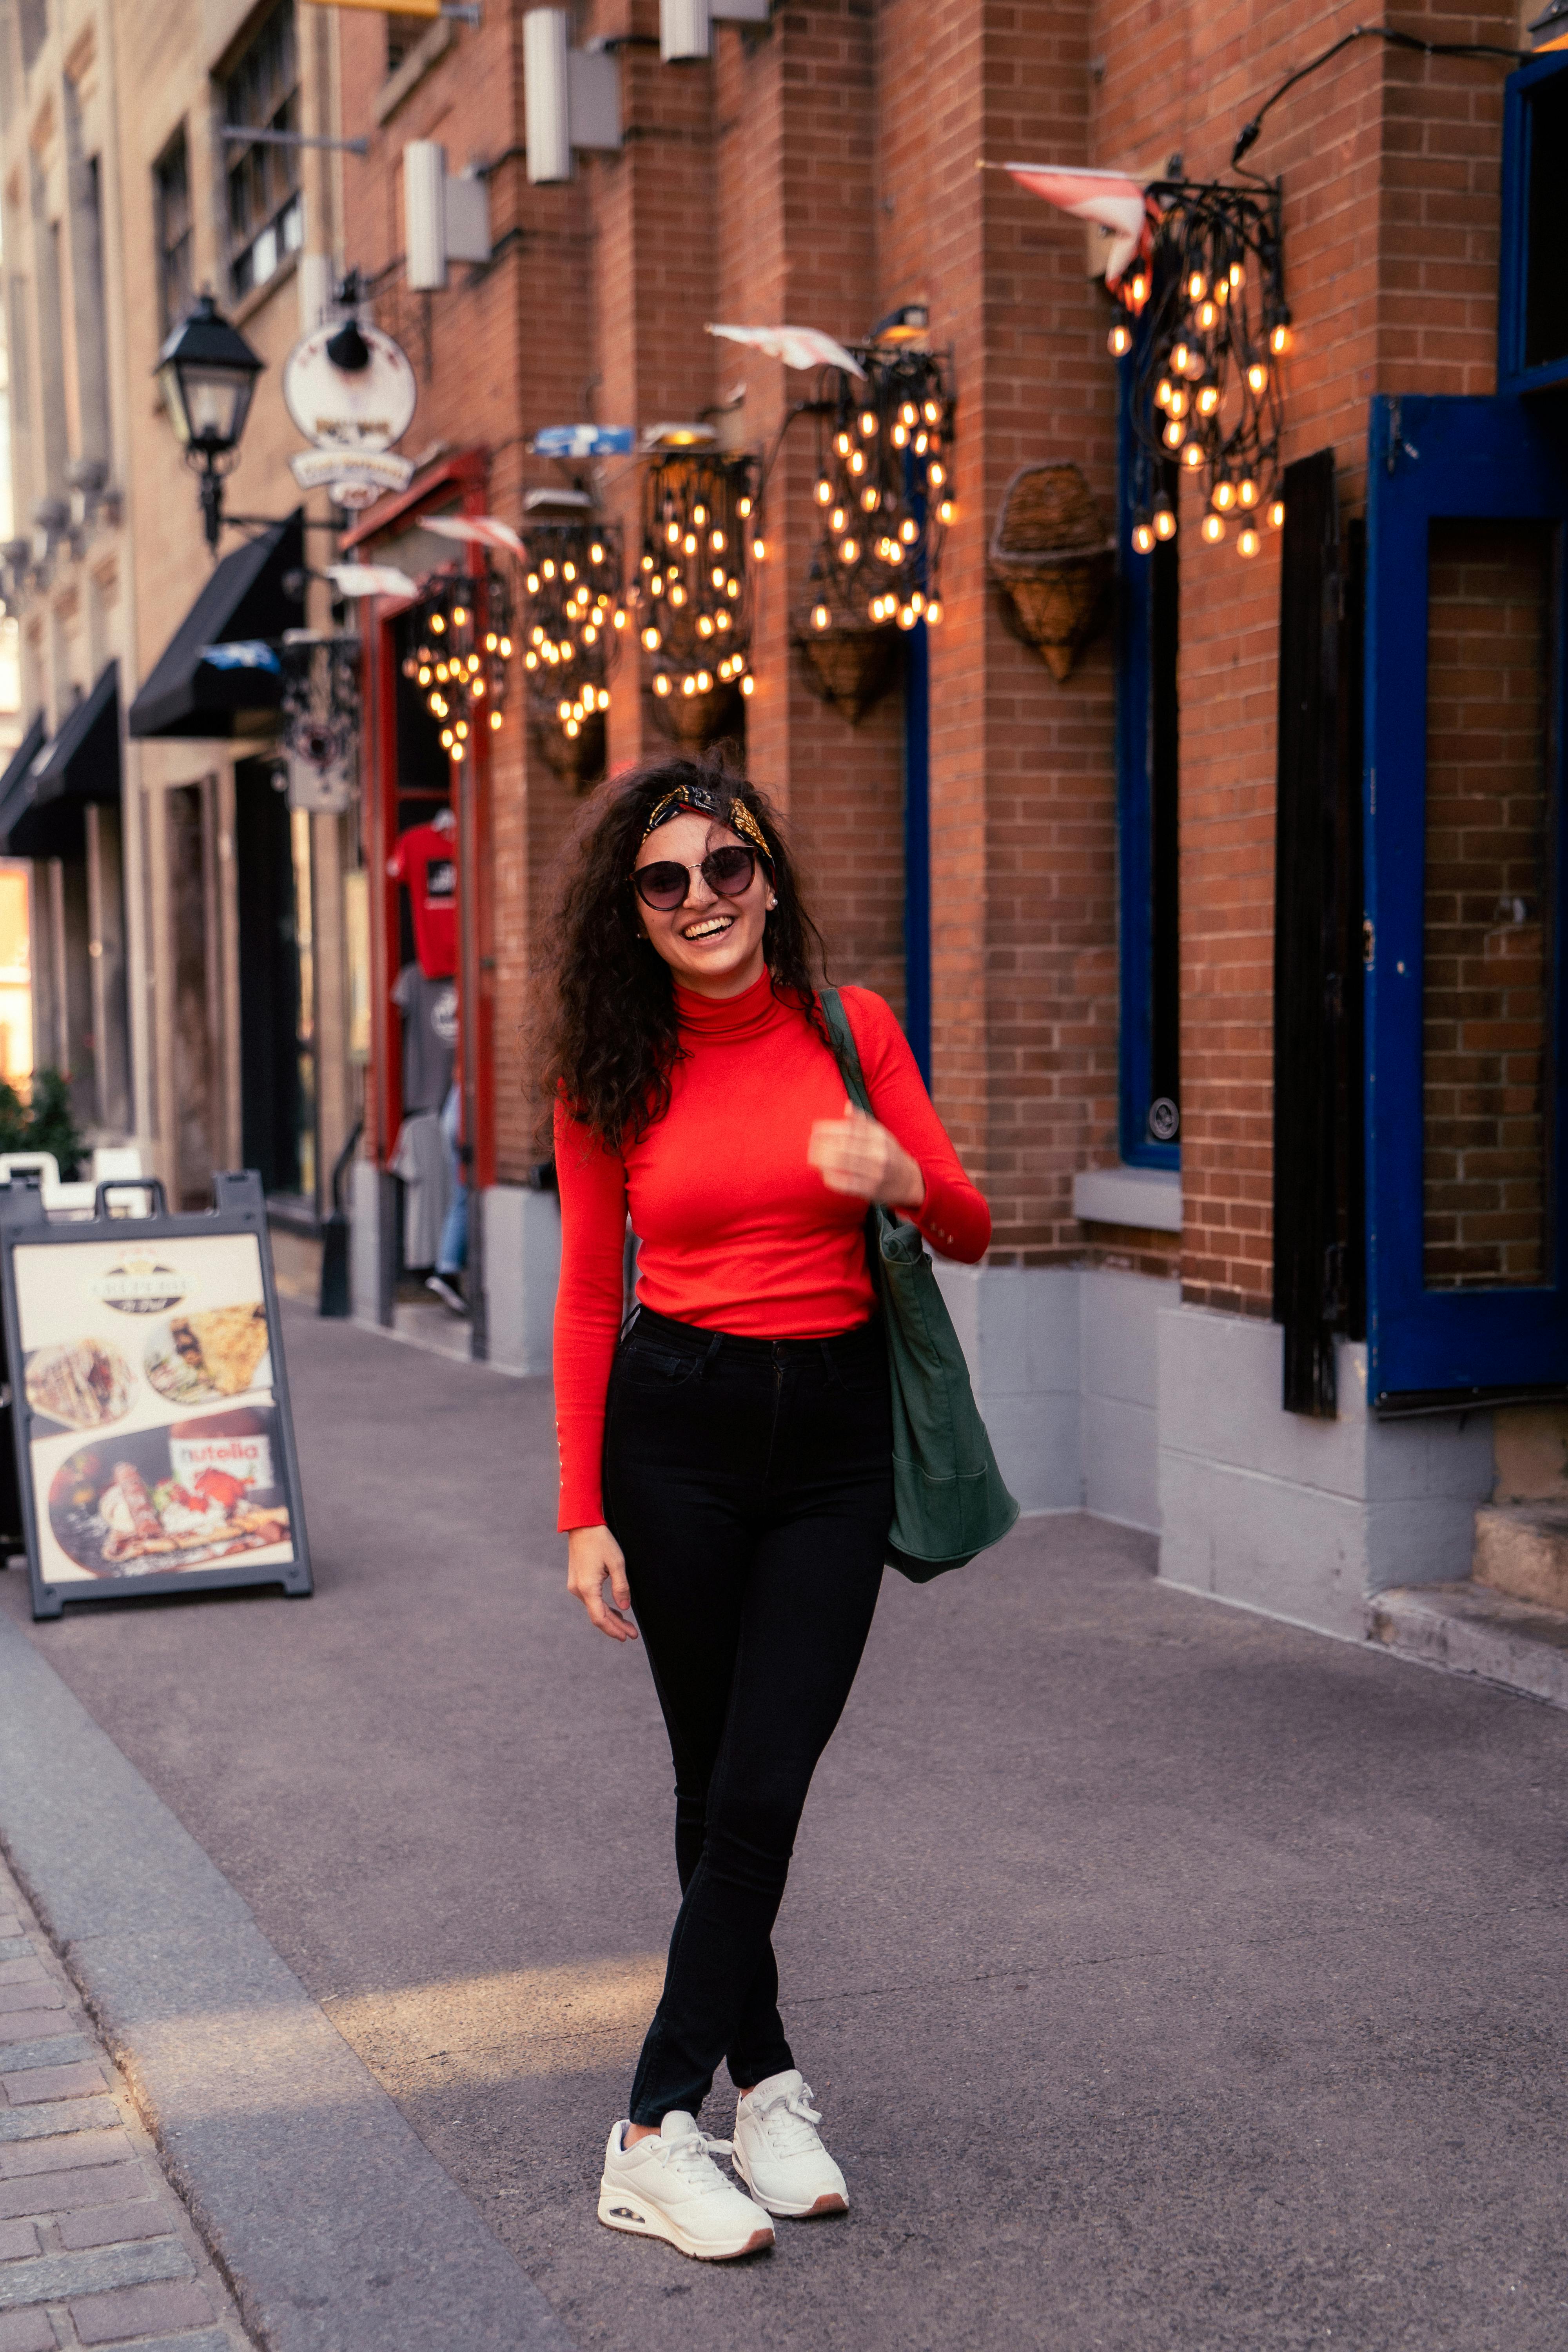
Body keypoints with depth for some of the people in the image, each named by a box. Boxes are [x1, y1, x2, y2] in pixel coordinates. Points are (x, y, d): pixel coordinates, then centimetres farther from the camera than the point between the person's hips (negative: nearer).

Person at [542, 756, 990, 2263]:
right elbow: (589, 1294, 2)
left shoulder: (851, 1031, 0)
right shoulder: (611, 1072, 0)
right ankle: (766, 2081, 19)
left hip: (834, 1432, 0)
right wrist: (584, 1511, -3)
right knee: (716, 1787, 6)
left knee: (761, 1791, -4)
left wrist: (901, 1182, -20)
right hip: (676, 1429, 0)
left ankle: (661, 2126, 6)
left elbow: (968, 1233, 4)